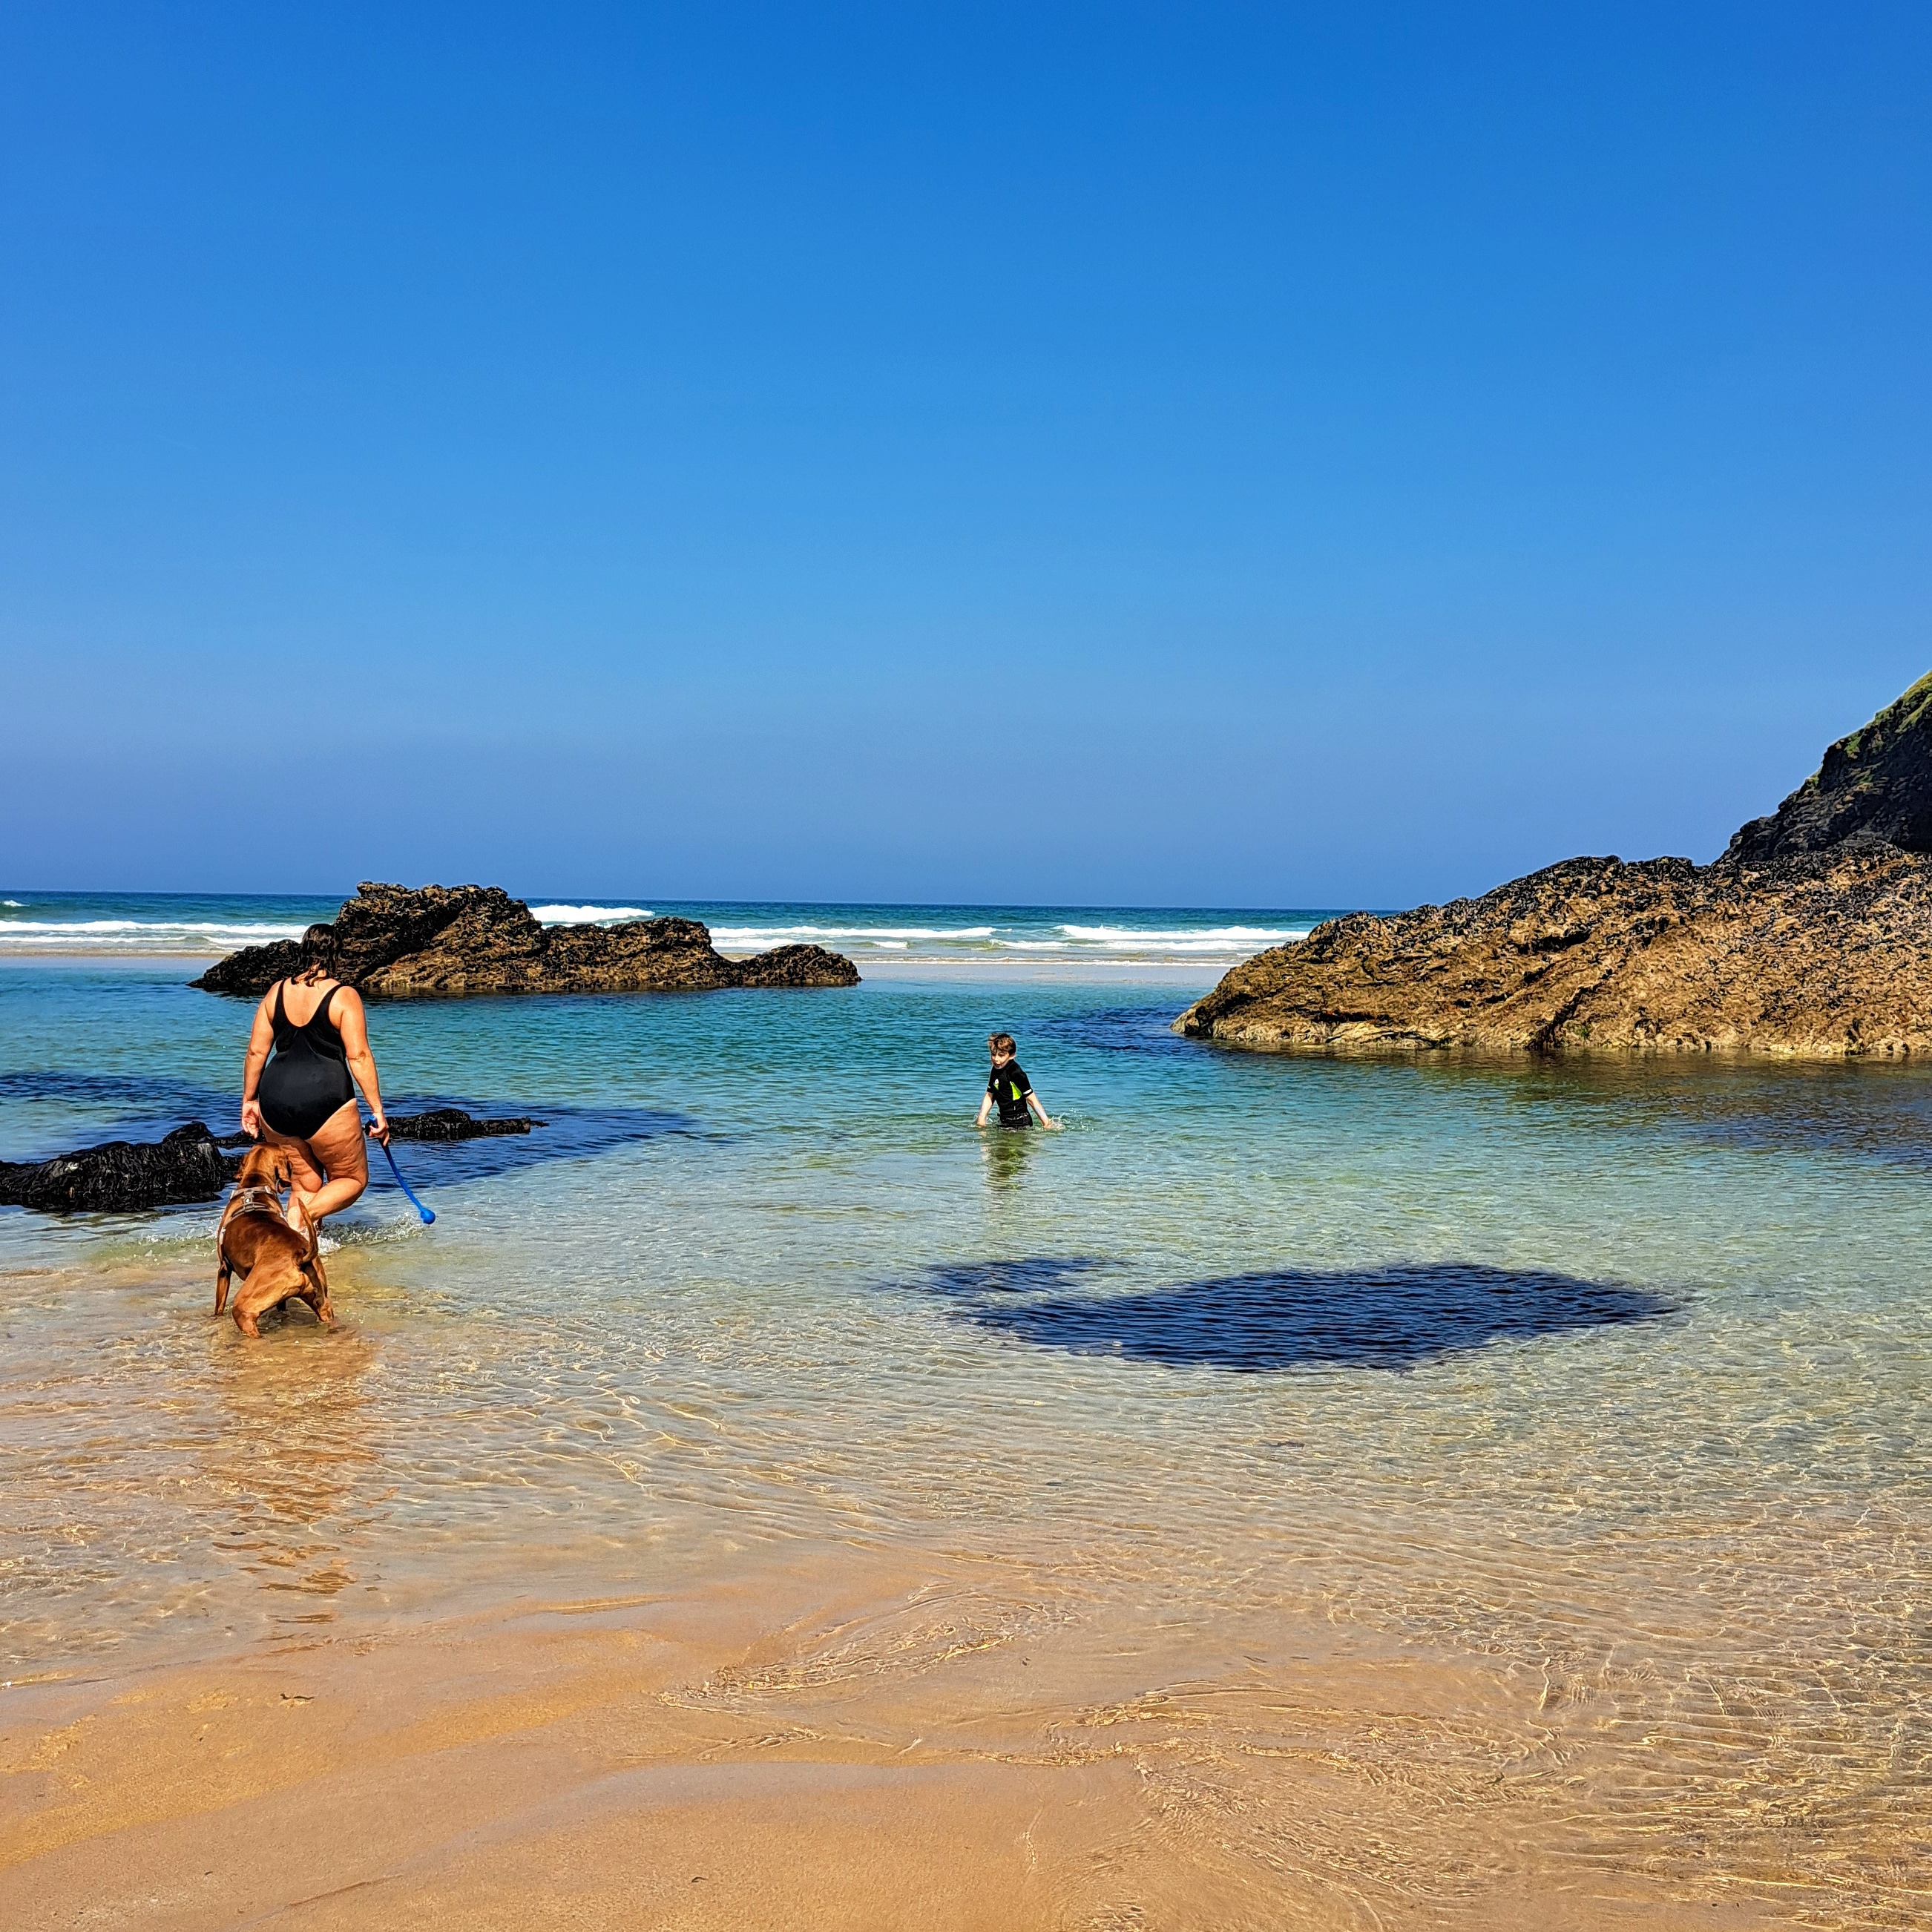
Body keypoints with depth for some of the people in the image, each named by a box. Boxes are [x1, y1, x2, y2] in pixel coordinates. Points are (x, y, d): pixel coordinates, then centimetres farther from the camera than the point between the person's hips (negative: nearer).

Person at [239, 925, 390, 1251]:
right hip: (325, 1102, -5)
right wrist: (377, 1109, -6)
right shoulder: (344, 996, -4)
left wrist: (249, 1100, 20)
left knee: (304, 1187, 17)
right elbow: (359, 1056, -9)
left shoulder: (277, 991, 10)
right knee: (352, 1179, 12)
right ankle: (307, 1215, -15)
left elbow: (256, 1051, 10)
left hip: (276, 1101, 5)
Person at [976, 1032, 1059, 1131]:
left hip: (1020, 1123, -7)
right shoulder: (995, 1070, 8)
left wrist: (1046, 1124, -15)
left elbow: (1031, 1099, -17)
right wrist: (981, 1119, 4)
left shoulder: (1016, 1073, -17)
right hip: (1004, 1122, 7)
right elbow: (990, 1096, 15)